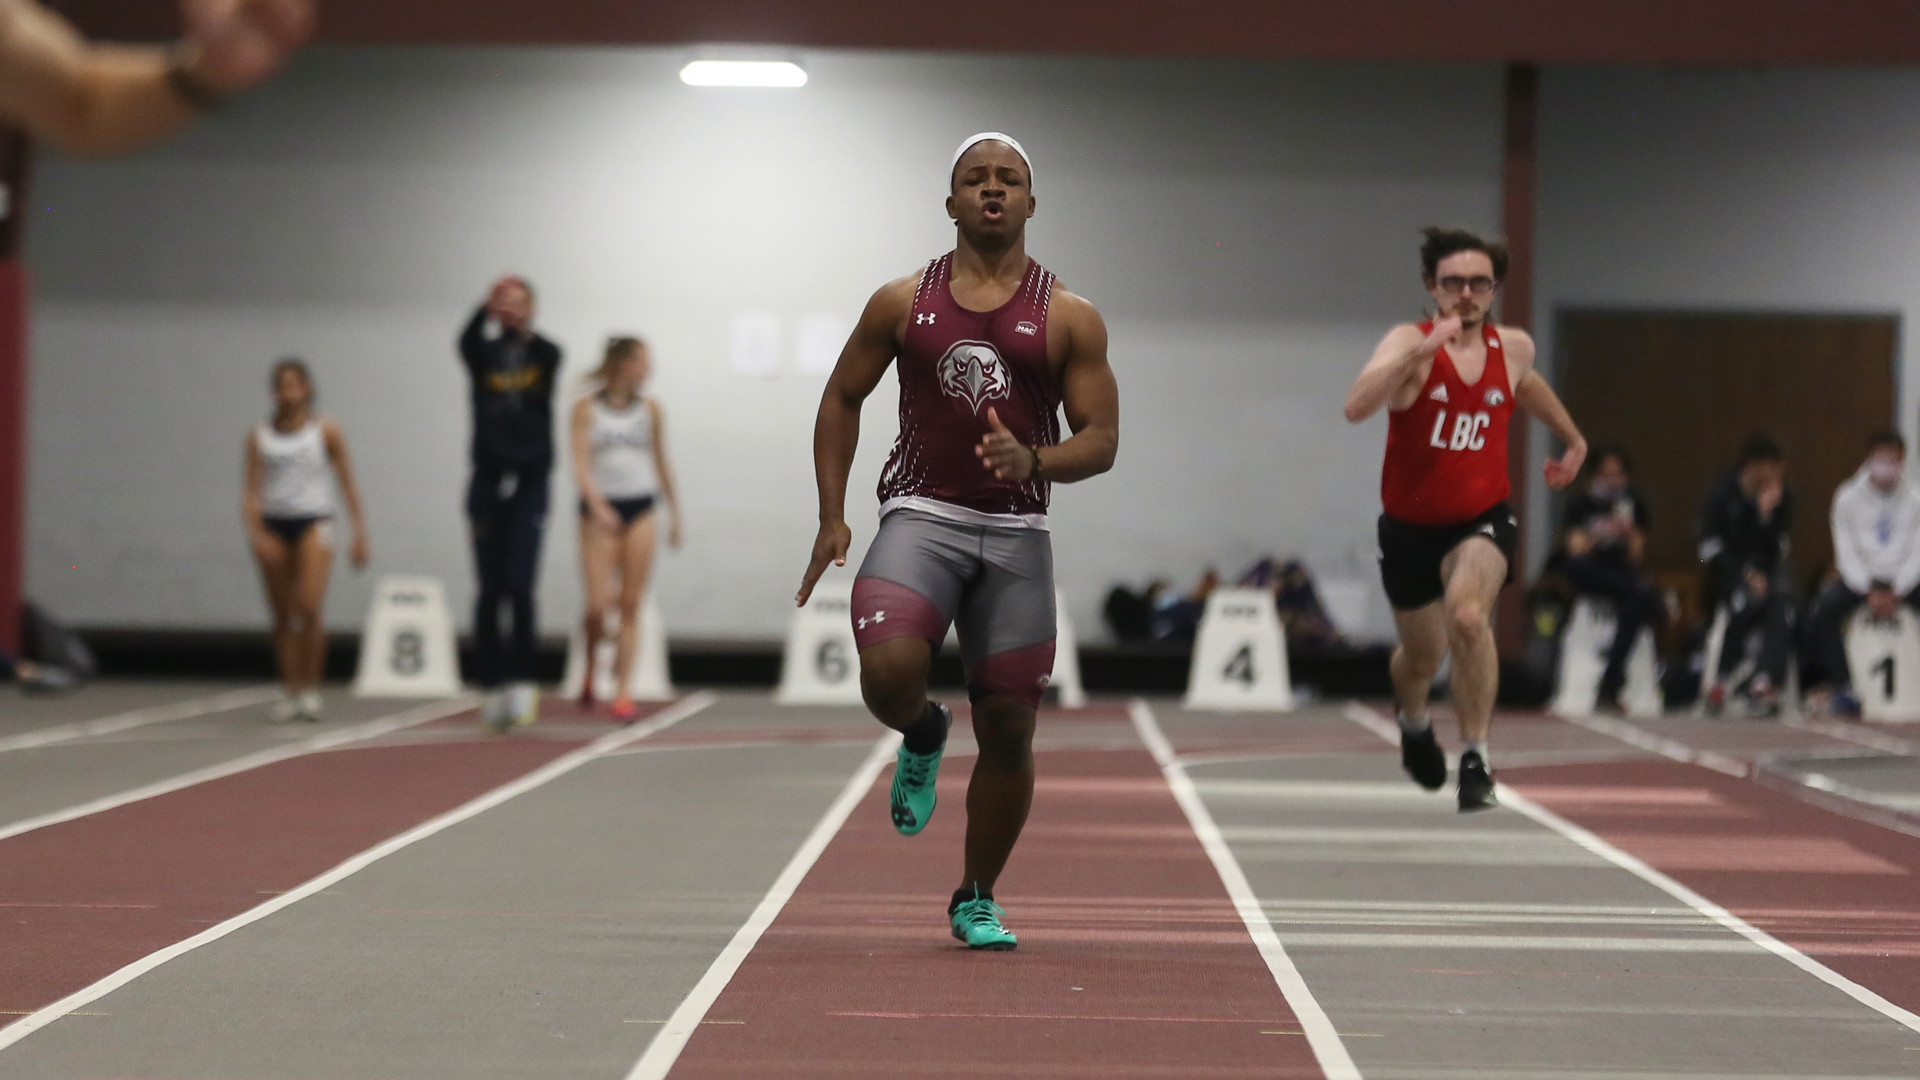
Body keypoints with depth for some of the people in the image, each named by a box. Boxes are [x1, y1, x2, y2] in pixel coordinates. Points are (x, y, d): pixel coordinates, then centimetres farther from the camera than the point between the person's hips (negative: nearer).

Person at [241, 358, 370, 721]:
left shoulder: (325, 432, 4)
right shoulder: (259, 436, 7)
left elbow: (347, 484, 7)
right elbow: (252, 490, 3)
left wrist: (360, 532, 2)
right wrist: (255, 531, -12)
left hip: (313, 522, -2)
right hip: (273, 525, 2)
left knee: (308, 606, -17)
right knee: (282, 615, 5)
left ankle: (311, 687, -6)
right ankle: (290, 690, 13)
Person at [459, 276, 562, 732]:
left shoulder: (543, 353, 3)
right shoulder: (483, 353, 4)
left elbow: (551, 355, -23)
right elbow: (466, 341, -21)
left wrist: (526, 332, -47)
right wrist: (486, 311, -44)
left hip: (530, 482, -1)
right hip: (488, 480, 1)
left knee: (520, 587, -11)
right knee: (490, 590, 2)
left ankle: (521, 681, -4)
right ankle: (492, 684, 8)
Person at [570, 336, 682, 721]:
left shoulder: (649, 408, 8)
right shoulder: (586, 408, -1)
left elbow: (661, 463, 16)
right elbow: (581, 463, -9)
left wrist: (674, 513, 18)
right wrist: (597, 505, -24)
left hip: (640, 509, 2)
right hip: (600, 509, -2)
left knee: (630, 605, -2)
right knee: (598, 605, -8)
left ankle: (623, 691, 1)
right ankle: (590, 670, 19)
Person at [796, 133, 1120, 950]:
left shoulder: (1069, 319, 3)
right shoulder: (902, 303, 6)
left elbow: (1101, 441, 1)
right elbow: (841, 398, 16)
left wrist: (1034, 461, -21)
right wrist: (832, 516, 7)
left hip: (1016, 532, 1)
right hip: (920, 517, -1)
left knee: (1008, 728, 2)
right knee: (888, 674, -27)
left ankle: (976, 900, 21)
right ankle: (922, 737, 11)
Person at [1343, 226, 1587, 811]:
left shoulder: (1513, 347, -5)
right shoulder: (1410, 342, -18)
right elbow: (1357, 407, -38)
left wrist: (1573, 439, 31)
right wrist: (1421, 349, -45)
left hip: (1481, 520, 1)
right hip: (1410, 526, 0)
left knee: (1468, 618, -30)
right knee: (1422, 657, 17)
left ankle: (1475, 760, -18)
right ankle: (1413, 724, 54)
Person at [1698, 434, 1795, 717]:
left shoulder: (1783, 495, -4)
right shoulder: (1722, 490, -12)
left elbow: (1780, 547, -9)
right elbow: (1709, 546, -12)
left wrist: (1768, 513, -25)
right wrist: (1745, 575, -19)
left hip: (1765, 569, 3)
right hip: (1728, 570, -3)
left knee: (1782, 601, -29)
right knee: (1748, 599, -33)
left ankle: (1764, 682, -35)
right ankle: (1724, 676, -17)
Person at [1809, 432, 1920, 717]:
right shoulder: (1848, 498, -2)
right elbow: (1846, 553, -5)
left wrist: (1895, 593, -16)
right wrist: (1870, 592, -17)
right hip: (1859, 576, 0)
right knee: (1824, 609, -28)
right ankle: (1843, 688, -23)